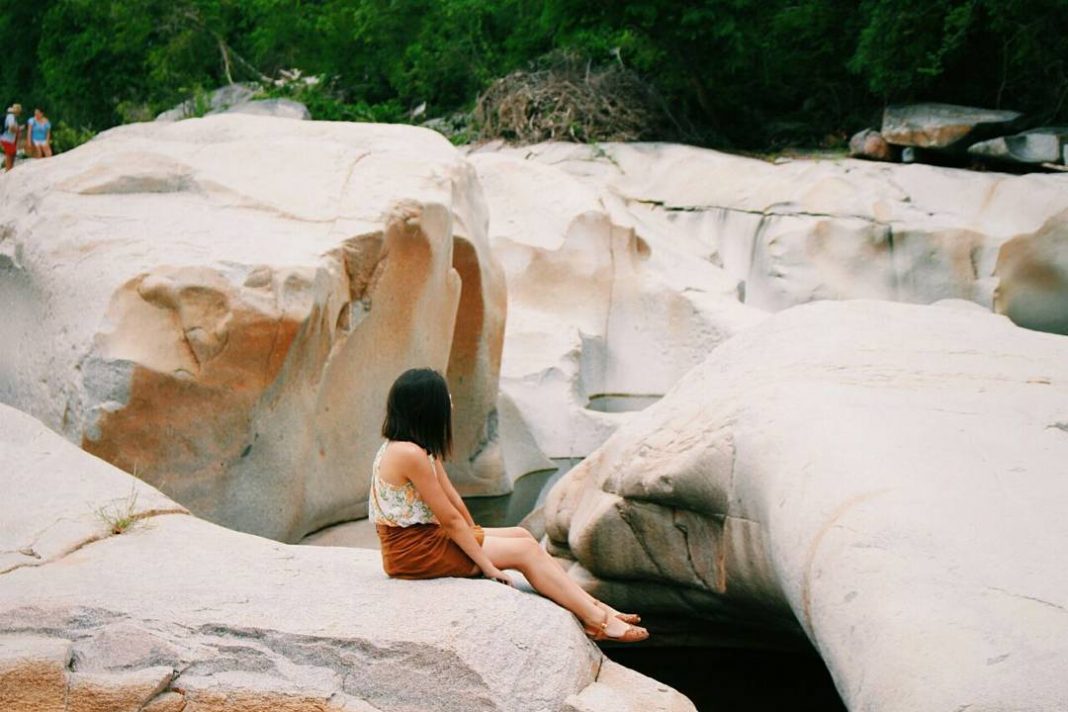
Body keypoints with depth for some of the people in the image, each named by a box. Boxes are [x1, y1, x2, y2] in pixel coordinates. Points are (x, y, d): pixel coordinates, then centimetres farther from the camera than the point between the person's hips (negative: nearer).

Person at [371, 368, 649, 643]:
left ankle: (592, 606, 7)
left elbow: (454, 502, 13)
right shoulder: (409, 454, -23)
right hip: (415, 551, -10)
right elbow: (450, 518, -20)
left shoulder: (418, 450, 9)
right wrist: (486, 564, -14)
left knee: (521, 535, 8)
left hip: (425, 538, 10)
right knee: (525, 551, -8)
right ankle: (599, 621, -3)